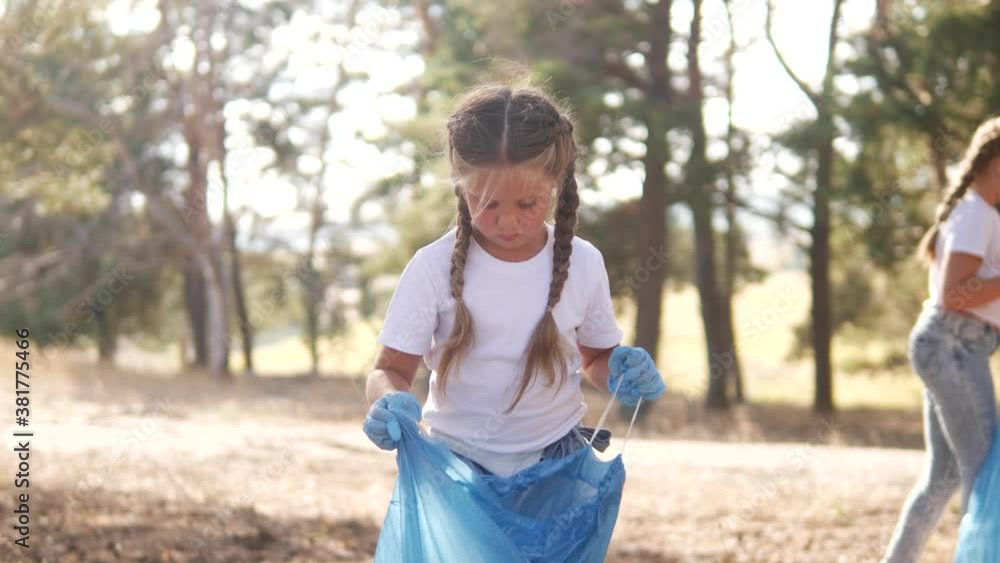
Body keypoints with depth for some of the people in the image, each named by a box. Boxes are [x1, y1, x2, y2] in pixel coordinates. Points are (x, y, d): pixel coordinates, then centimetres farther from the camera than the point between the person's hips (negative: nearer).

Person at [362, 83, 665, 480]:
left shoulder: (583, 264, -6)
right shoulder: (434, 268, -12)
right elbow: (391, 369, -7)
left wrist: (621, 373, -14)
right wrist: (389, 402, -30)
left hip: (556, 461, 2)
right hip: (457, 459, -1)